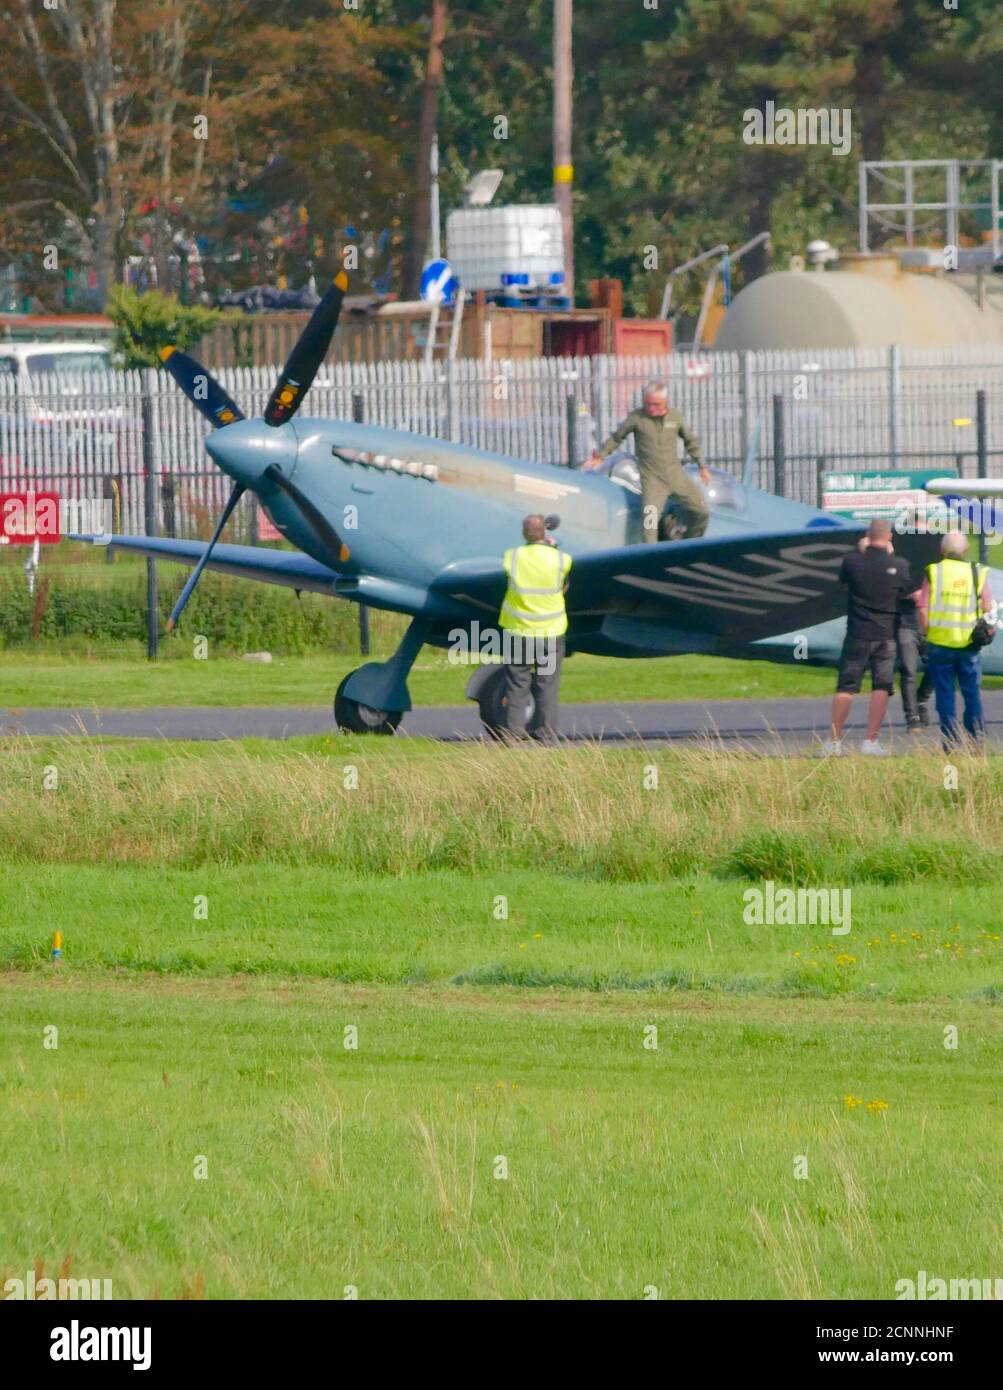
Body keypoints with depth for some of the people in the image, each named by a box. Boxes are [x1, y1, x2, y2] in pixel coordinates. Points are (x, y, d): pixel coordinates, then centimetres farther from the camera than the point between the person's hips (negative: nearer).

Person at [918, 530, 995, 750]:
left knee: (945, 694, 4)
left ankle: (951, 743, 2)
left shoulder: (933, 573, -3)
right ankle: (977, 740, 12)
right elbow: (987, 609, 3)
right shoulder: (977, 574, 1)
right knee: (972, 693, 11)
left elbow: (923, 609, -6)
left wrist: (928, 635, 4)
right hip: (969, 645, 1)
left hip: (940, 642, -1)